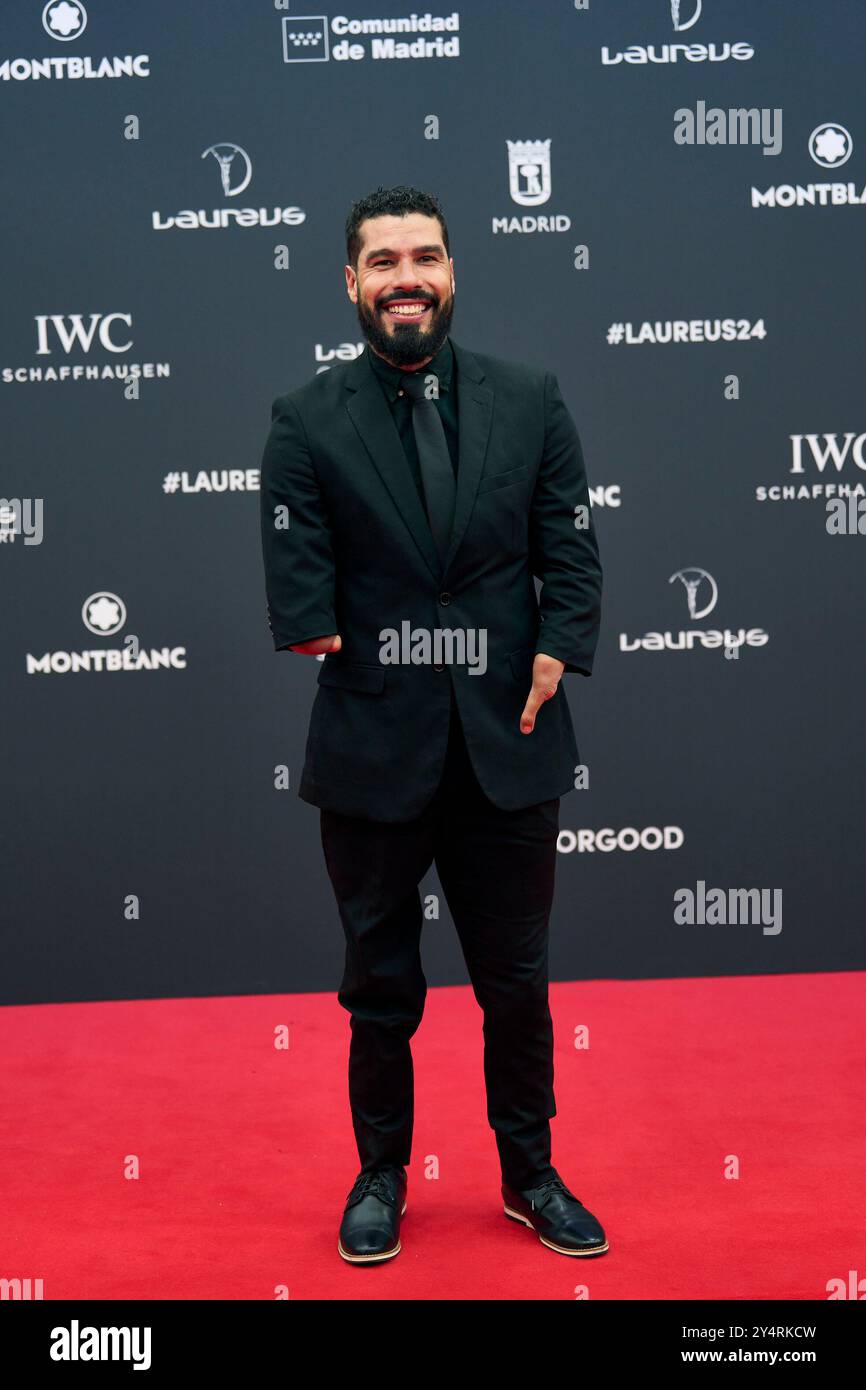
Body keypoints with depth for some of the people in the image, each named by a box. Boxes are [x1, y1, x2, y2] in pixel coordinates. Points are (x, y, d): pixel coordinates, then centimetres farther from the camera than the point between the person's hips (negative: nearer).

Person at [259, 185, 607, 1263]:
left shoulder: (530, 402, 3)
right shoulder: (307, 423, -3)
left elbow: (571, 554, -1)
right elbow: (298, 593, -8)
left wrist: (549, 665, -11)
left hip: (510, 752, 2)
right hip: (373, 754, -1)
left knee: (516, 982, 15)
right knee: (380, 986, 15)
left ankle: (530, 1175, 36)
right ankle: (380, 1174, 36)